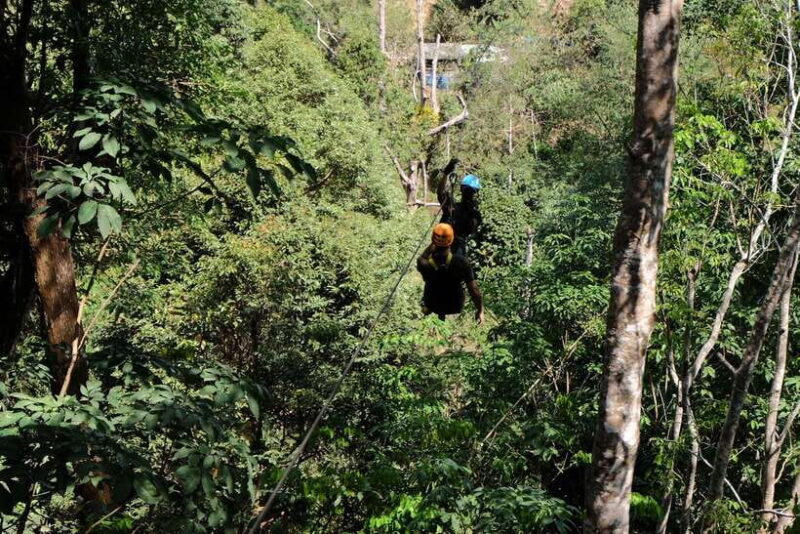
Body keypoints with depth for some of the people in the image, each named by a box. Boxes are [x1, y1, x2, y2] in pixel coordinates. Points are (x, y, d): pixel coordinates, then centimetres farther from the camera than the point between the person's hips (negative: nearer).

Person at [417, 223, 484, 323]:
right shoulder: (462, 263, -32)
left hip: (432, 306, 0)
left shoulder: (424, 264, -32)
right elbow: (474, 290, -22)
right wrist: (480, 310, -8)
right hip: (456, 307, 0)